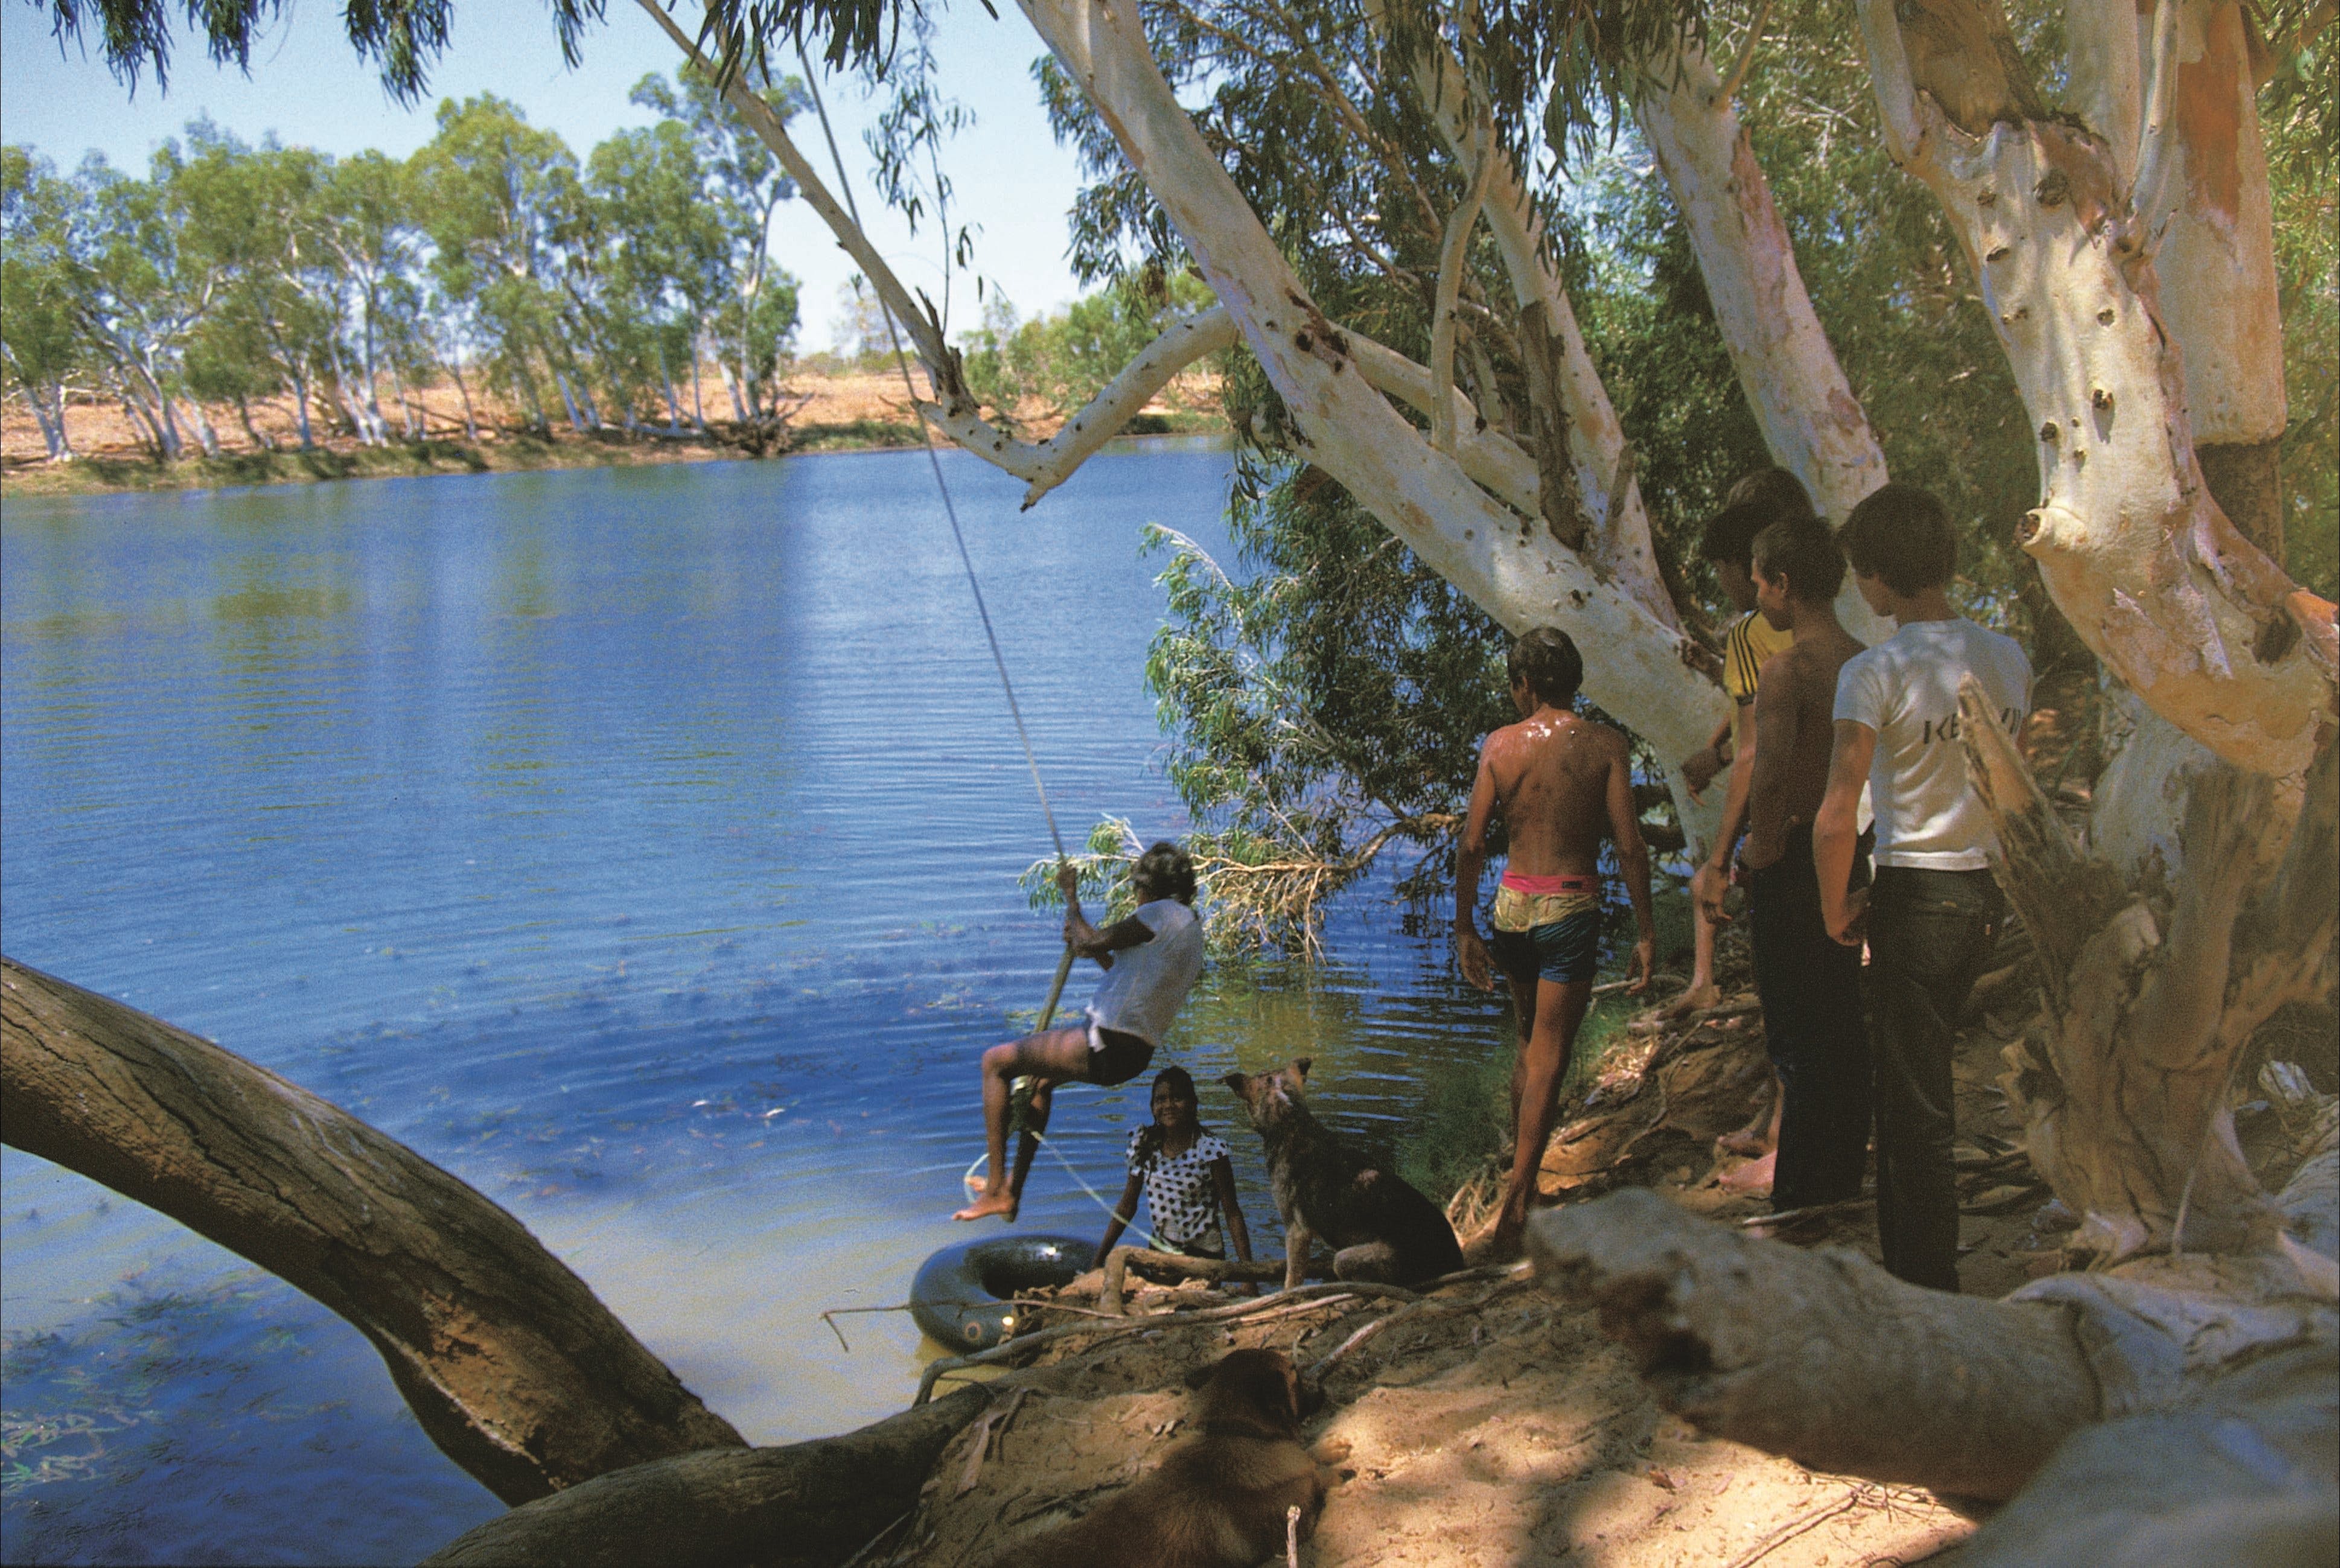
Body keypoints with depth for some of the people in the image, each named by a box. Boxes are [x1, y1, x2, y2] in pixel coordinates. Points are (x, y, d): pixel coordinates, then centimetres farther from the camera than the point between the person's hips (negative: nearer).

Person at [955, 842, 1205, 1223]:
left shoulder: (1162, 913, -14)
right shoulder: (1192, 928, 15)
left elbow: (1089, 941, -15)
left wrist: (1071, 897, 0)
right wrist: (1096, 952, 23)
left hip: (1105, 1046, -10)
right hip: (1134, 1056, 10)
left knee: (996, 1062, 3)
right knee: (1041, 1077, 35)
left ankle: (996, 1190, 2)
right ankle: (1014, 1189, 37)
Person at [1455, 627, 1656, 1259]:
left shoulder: (1500, 744, 0)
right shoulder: (1604, 745, -5)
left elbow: (1472, 845, -1)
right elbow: (1629, 846, -9)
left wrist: (1464, 929, 7)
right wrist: (1646, 933, -3)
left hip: (1512, 905, 3)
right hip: (1571, 908, -3)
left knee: (1529, 1043, 24)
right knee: (1548, 1058, -1)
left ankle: (1521, 1172, 35)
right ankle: (1512, 1209, -8)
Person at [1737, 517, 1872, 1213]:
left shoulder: (1787, 667, -18)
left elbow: (1770, 773, -28)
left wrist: (1759, 848, -14)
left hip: (1794, 861, -8)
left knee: (1796, 1036, -1)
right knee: (1844, 1026, 17)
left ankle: (1799, 1203, 7)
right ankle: (1846, 1178, 29)